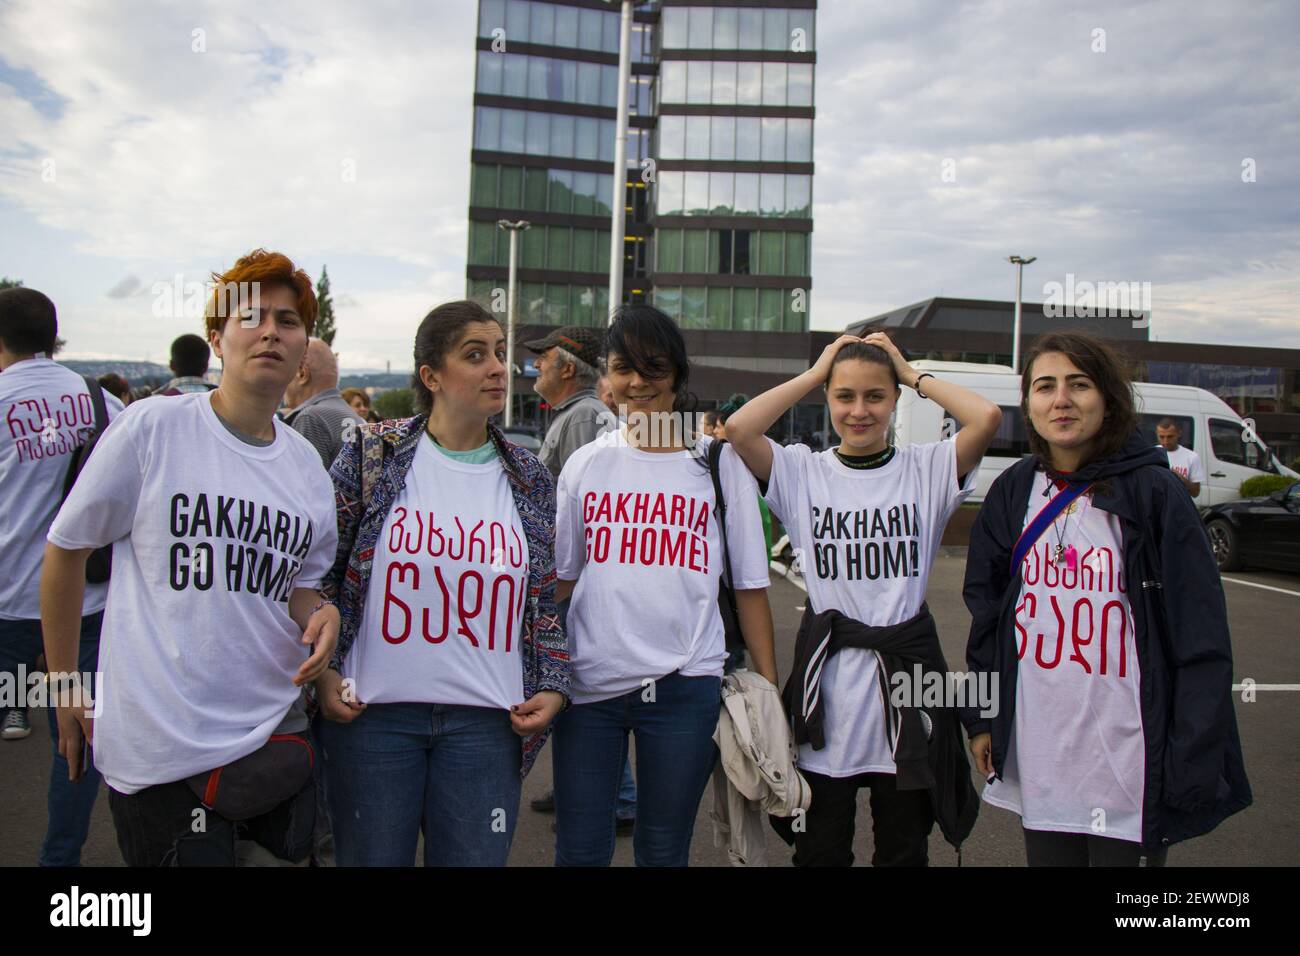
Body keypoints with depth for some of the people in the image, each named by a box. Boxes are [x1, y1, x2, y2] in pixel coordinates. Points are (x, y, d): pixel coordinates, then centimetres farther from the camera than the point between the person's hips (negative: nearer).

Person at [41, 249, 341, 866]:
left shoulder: (307, 466, 5)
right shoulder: (149, 429, -10)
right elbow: (64, 551, 0)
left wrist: (321, 615, -6)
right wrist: (65, 690, 5)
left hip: (274, 732, 5)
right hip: (157, 747, -4)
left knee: (293, 855, 15)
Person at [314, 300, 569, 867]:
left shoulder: (528, 479, 6)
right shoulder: (373, 455, -2)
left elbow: (545, 599, 12)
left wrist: (553, 686, 2)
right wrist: (323, 673, -4)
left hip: (486, 722, 2)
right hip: (373, 712, -1)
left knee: (474, 858, 8)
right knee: (372, 857, 12)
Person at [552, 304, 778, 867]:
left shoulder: (720, 464, 1)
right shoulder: (585, 464, 6)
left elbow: (749, 584, 2)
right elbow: (559, 578, 9)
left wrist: (768, 688, -1)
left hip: (684, 687, -1)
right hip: (588, 681, 2)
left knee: (663, 852, 12)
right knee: (580, 851, 10)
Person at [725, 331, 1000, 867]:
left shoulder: (926, 470, 0)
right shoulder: (803, 471, -1)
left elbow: (987, 418, -16)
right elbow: (738, 429, -16)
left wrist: (913, 375, -2)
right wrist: (813, 374, -5)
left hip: (906, 667, 1)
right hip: (826, 671, 0)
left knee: (904, 851, 18)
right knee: (820, 851, 15)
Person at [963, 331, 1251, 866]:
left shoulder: (1152, 492, -8)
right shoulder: (1014, 492, 5)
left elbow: (1201, 640, -8)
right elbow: (986, 615, 11)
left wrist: (1192, 762, -12)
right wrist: (981, 719, 9)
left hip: (1127, 756, -4)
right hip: (1037, 752, 4)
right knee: (1047, 855, 15)